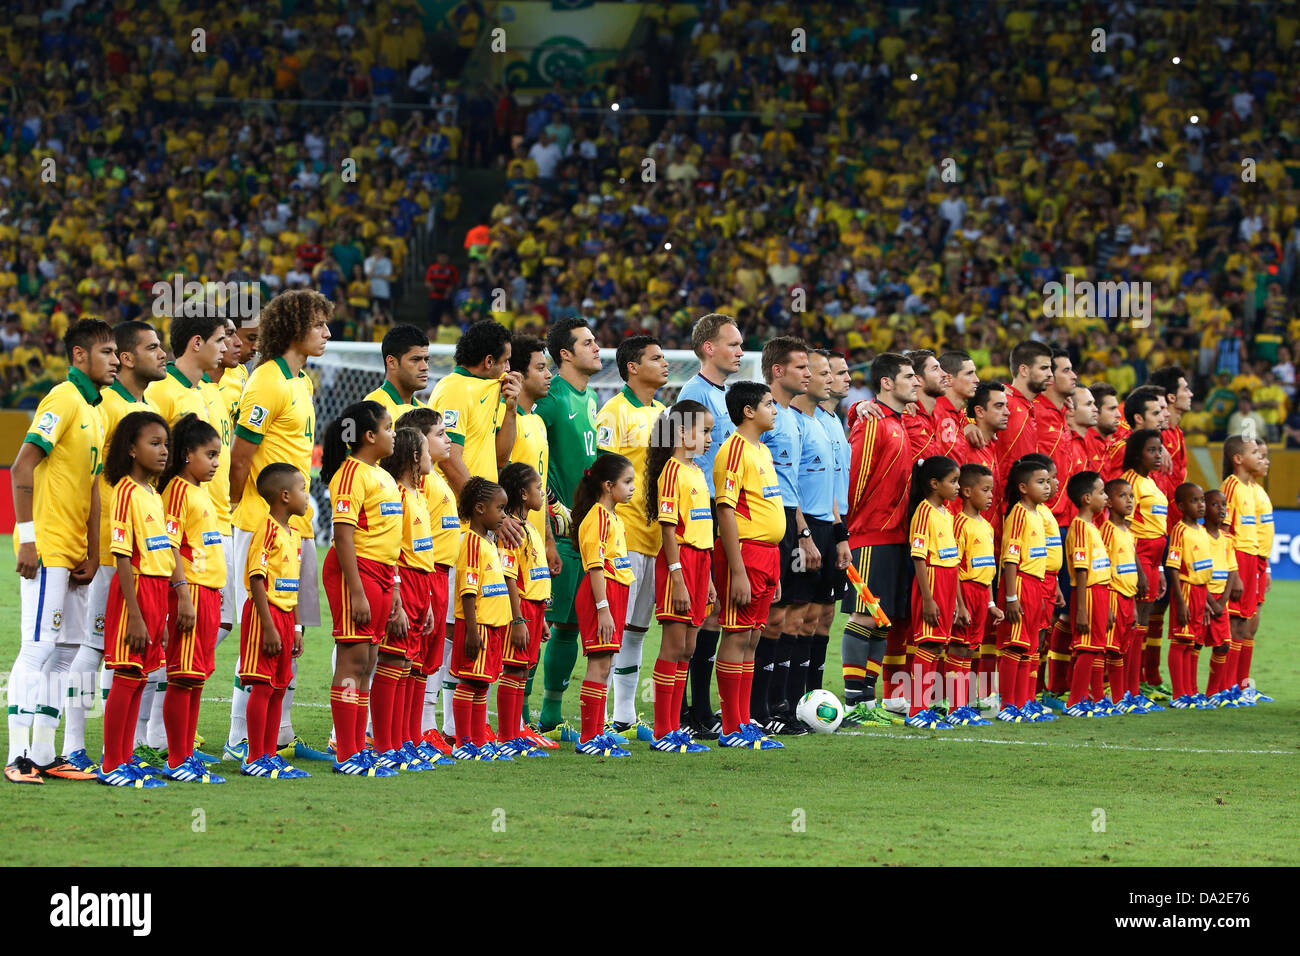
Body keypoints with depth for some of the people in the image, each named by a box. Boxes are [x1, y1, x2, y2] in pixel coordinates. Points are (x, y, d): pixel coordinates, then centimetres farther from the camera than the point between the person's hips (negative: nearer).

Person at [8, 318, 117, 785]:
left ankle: (44, 754, 15)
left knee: (68, 652, 10)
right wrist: (28, 536, -20)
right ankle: (20, 758, -8)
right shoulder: (63, 400, -11)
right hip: (46, 548, -9)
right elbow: (22, 467, -17)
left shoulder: (94, 408, 16)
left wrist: (92, 553, 12)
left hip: (75, 551, 9)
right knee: (38, 649, -9)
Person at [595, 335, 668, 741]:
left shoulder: (661, 412, 16)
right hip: (624, 535, -8)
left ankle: (626, 718, 17)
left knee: (637, 630, 12)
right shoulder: (615, 412, -8)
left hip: (656, 535, 8)